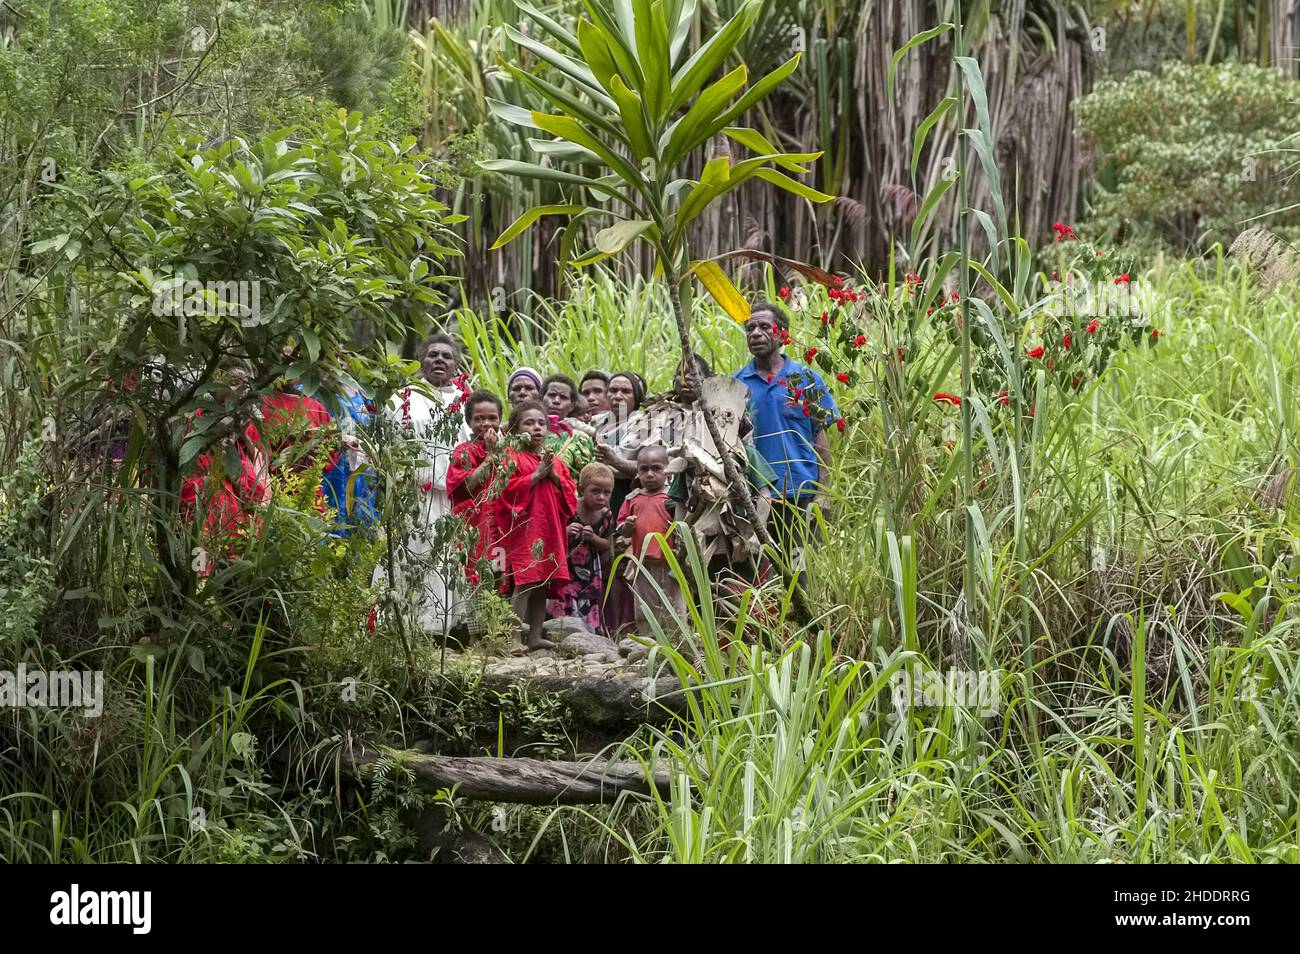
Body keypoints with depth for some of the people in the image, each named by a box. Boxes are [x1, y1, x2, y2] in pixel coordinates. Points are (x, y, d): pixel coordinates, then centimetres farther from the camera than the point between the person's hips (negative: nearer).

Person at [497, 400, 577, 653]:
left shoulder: (555, 460, 18)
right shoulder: (511, 457, -1)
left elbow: (570, 494, 12)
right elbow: (507, 490, -14)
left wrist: (554, 475, -4)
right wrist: (537, 474, -13)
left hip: (550, 532, 7)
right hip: (523, 529, -7)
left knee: (543, 584, 7)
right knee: (524, 584, -12)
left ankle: (535, 636, 12)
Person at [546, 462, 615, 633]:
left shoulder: (606, 516, -3)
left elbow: (606, 545, 9)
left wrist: (592, 537, -12)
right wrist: (566, 532, -28)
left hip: (591, 573, 4)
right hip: (566, 568, -4)